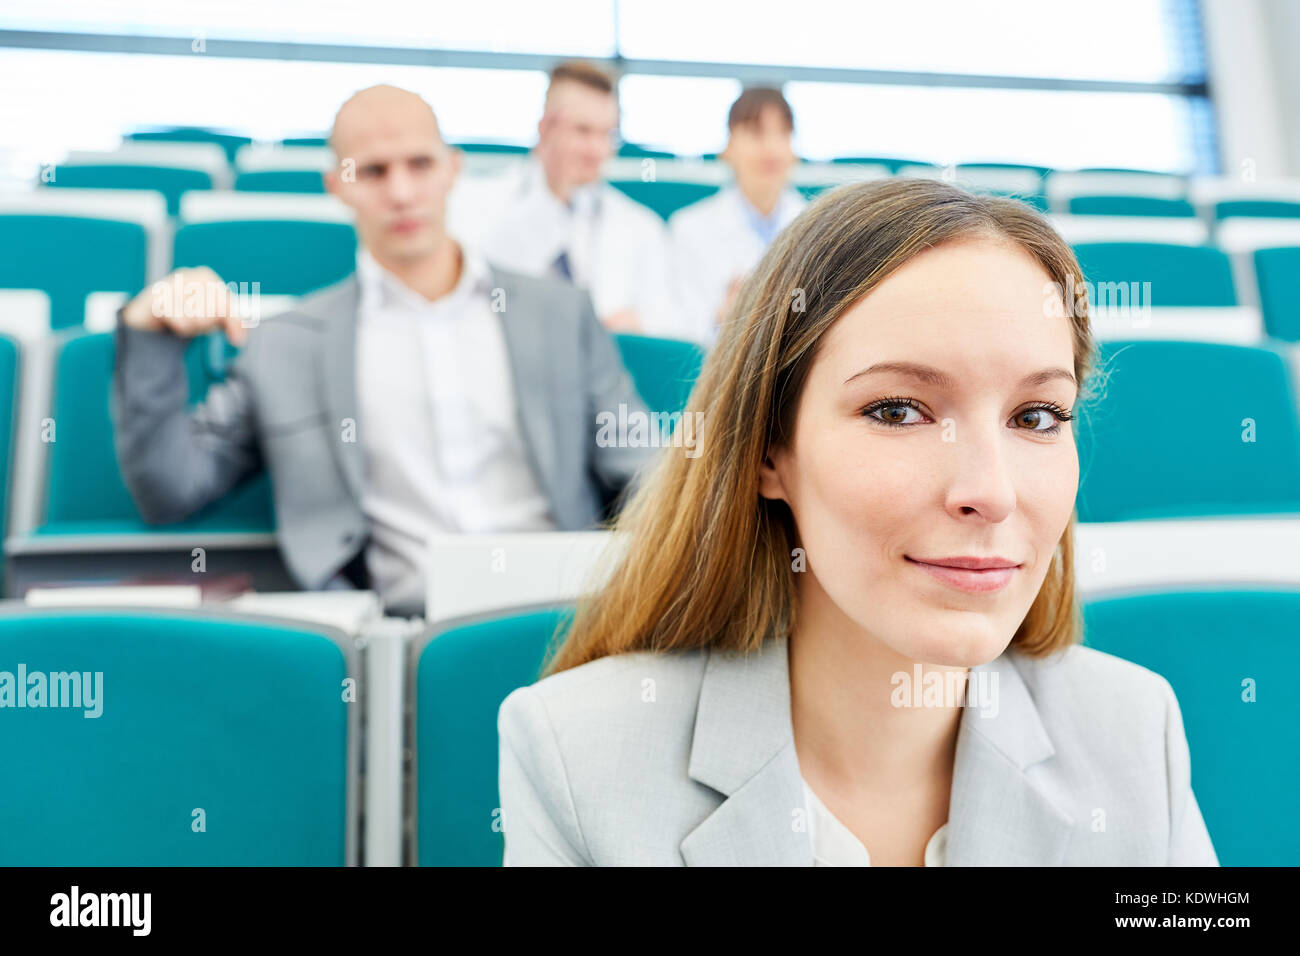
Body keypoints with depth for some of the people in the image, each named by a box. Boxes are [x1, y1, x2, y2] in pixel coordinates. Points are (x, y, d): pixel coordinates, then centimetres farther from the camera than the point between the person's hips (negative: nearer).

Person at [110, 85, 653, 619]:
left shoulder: (559, 312, 16)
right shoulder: (288, 347, 12)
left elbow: (640, 479, 15)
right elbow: (169, 494, 12)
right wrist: (150, 336, 1)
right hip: (408, 621, -2)